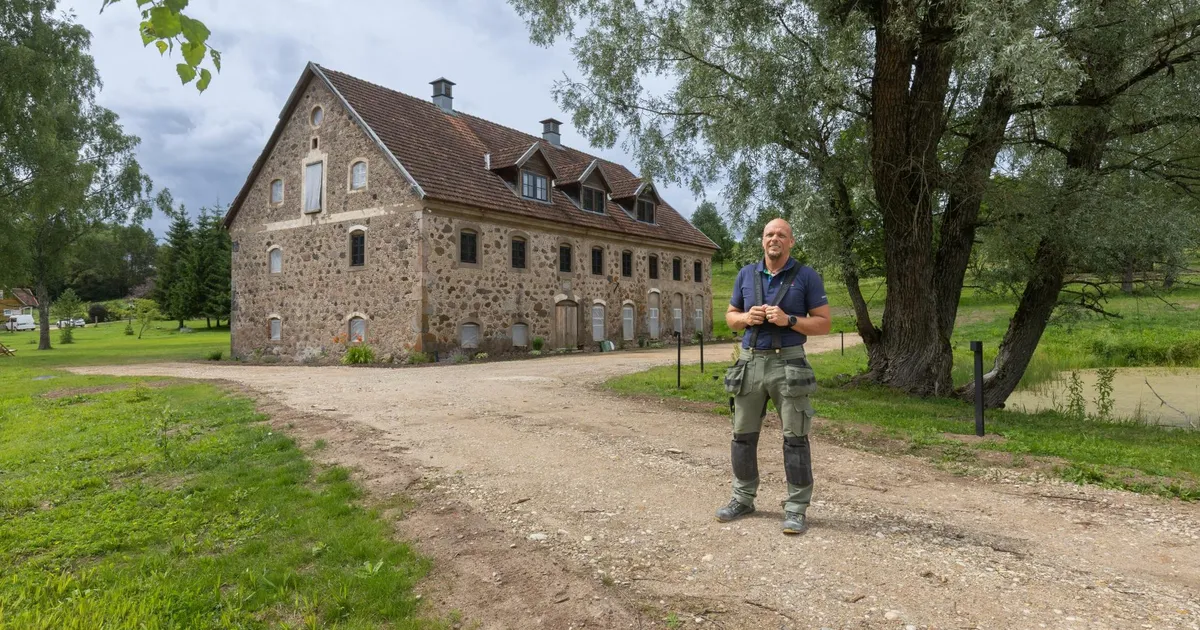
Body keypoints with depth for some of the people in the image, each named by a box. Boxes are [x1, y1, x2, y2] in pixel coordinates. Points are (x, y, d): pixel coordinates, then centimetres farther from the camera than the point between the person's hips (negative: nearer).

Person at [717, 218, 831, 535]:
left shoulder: (807, 276, -1)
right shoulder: (746, 274, 9)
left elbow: (824, 323, -2)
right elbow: (730, 316, 16)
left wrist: (788, 320, -17)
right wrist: (746, 318, -7)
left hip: (788, 364, -3)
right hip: (750, 363, 4)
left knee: (794, 438, -2)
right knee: (743, 435, 9)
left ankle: (796, 510, 7)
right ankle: (743, 499, 23)